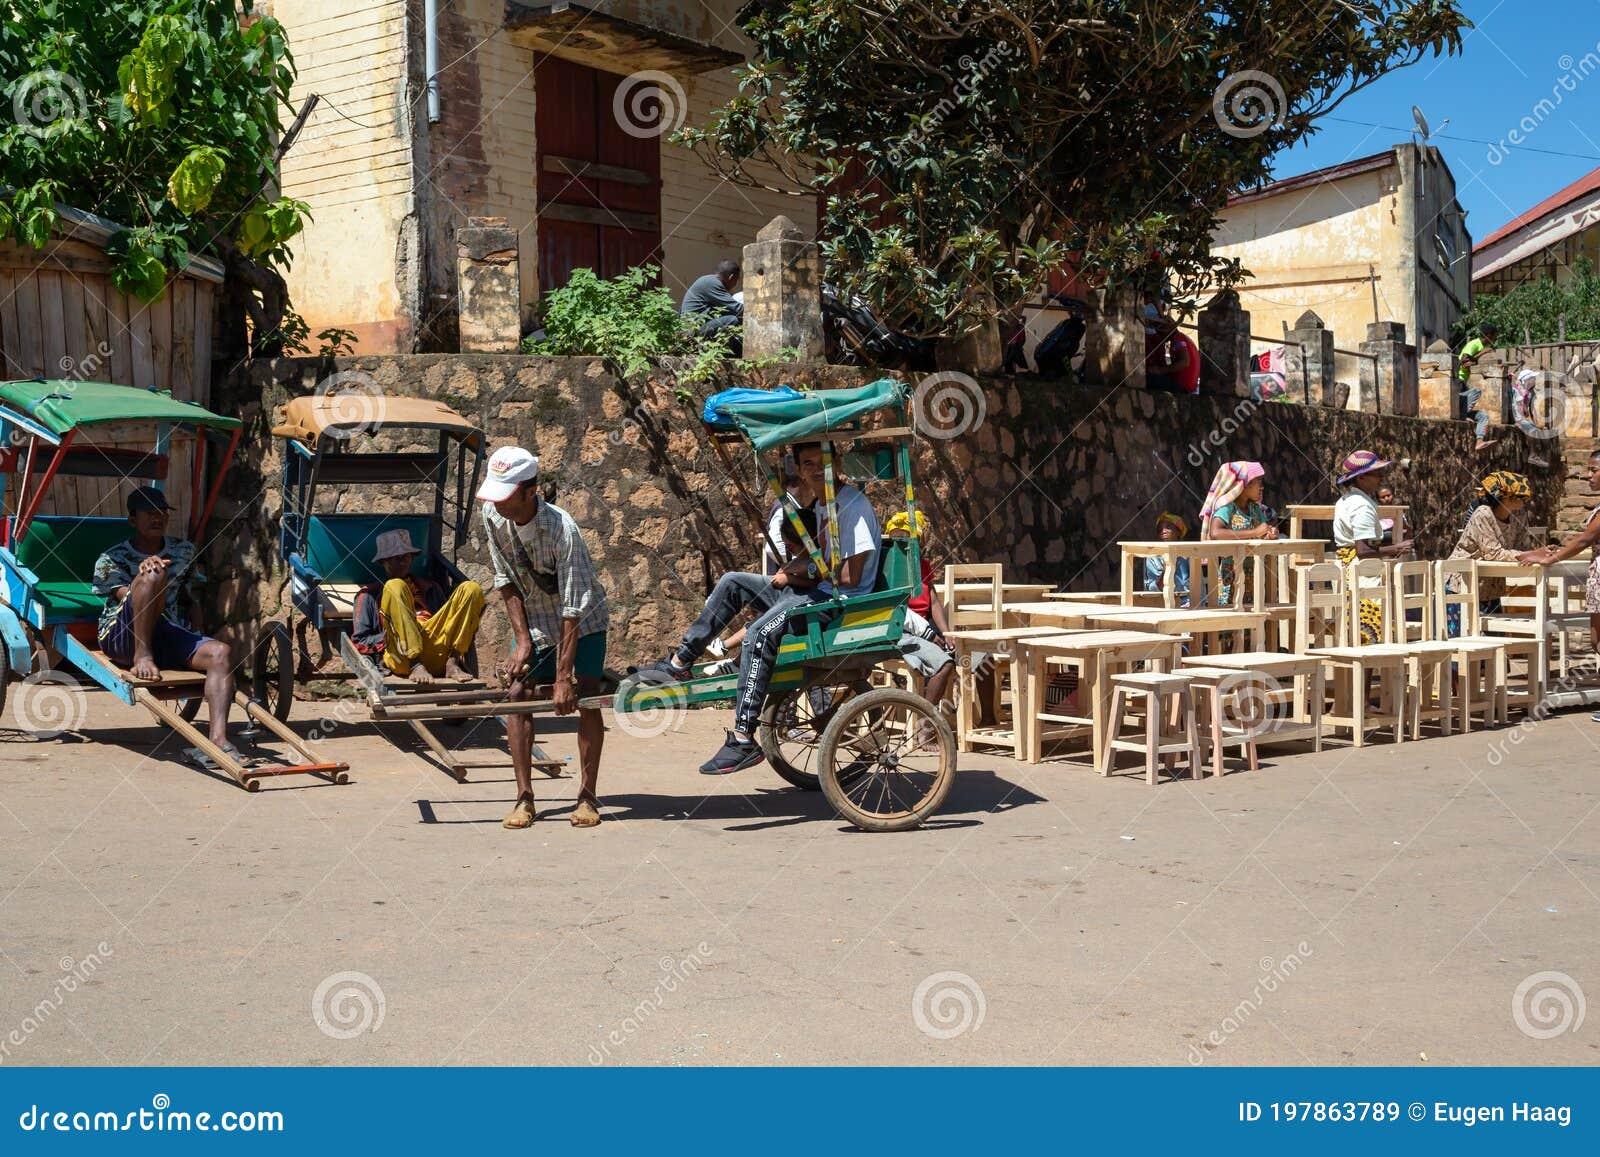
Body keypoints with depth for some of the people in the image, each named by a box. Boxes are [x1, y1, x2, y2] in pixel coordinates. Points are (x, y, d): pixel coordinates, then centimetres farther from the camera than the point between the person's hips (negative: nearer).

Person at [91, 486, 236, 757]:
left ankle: (218, 739, -40)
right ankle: (141, 657, -28)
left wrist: (197, 645, 12)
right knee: (155, 573, -28)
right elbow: (125, 595, -11)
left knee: (221, 652, -27)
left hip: (170, 636, 4)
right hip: (120, 638, -4)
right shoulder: (110, 560, 7)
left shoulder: (184, 551, 18)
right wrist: (144, 573, -31)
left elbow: (192, 601, 23)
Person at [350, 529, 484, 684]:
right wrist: (394, 634, -2)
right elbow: (359, 642, 15)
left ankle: (453, 663, -25)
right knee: (395, 586, -24)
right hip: (402, 657, -3)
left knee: (471, 589, -10)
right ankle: (415, 667, -37)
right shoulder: (369, 594, 25)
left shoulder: (429, 587, 36)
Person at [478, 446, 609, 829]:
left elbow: (573, 609, -32)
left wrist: (563, 676, -32)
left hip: (584, 620, -5)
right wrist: (522, 638, -11)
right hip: (534, 619, 5)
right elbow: (506, 581, -4)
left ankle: (588, 796, 2)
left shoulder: (561, 528, -34)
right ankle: (524, 797, -3)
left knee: (585, 700, -11)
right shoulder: (493, 517, -17)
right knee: (517, 694, -8)